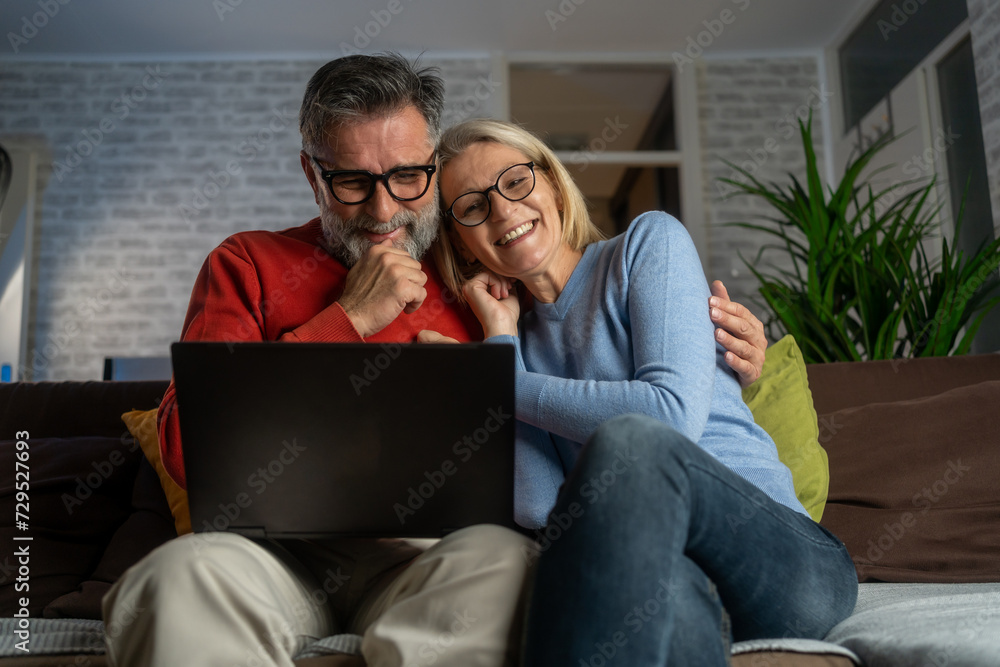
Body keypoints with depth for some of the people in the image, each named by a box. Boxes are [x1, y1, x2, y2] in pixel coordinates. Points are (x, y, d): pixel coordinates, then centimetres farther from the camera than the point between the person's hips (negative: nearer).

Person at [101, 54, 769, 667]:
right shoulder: (249, 264, 11)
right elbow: (187, 446, -2)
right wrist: (350, 318, -6)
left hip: (426, 550, 1)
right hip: (277, 545, 0)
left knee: (503, 558, -33)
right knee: (182, 574, -33)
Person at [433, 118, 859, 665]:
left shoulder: (649, 242, 7)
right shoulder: (518, 336, 17)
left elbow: (676, 412, -11)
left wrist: (511, 387, -3)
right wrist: (500, 340, 4)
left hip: (785, 551, 0)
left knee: (629, 440, -34)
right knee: (665, 582, -38)